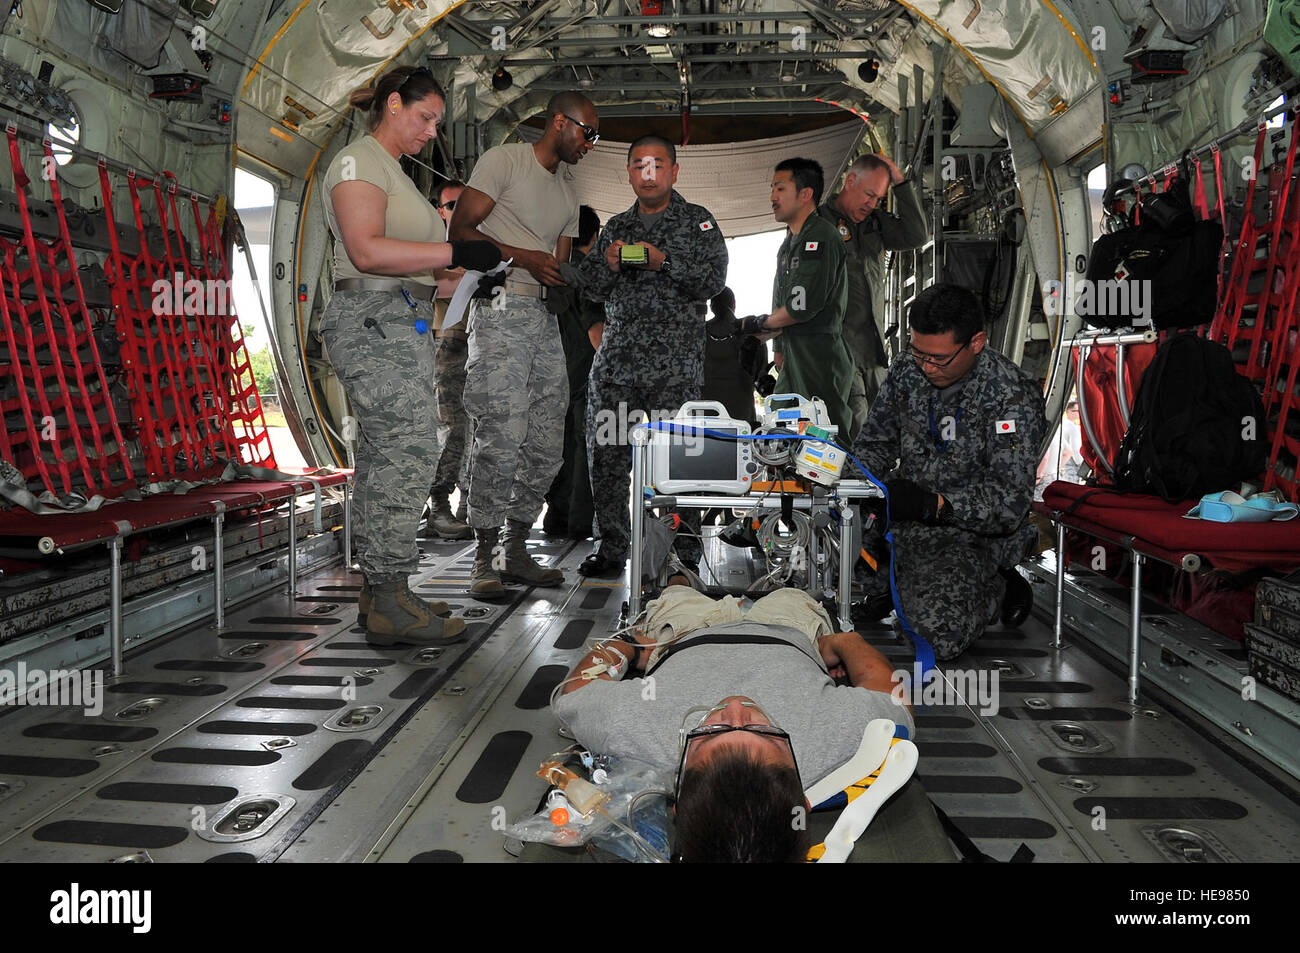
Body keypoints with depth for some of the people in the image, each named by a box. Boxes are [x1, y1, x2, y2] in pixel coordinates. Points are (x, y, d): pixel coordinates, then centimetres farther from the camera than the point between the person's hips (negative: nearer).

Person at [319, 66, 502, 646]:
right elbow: (367, 250, -19)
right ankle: (389, 603, -12)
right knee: (407, 449, -15)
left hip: (400, 324, 10)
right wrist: (455, 253, -20)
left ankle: (380, 593, 11)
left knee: (383, 455, 7)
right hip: (375, 320, -10)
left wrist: (468, 264, 13)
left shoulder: (391, 169, 27)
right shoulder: (359, 161, -5)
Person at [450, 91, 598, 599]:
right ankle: (485, 556, -4)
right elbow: (461, 229, -6)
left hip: (545, 317, 8)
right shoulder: (504, 159, 2)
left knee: (547, 443, 3)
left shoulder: (568, 191, 25)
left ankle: (516, 551, 13)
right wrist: (525, 257, -14)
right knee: (501, 437, -15)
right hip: (501, 309, -8)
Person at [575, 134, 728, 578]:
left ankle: (681, 551, 4)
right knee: (605, 454, 1)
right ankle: (612, 549, 12)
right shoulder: (616, 226, 21)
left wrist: (663, 261, -16)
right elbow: (590, 287, 17)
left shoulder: (697, 221, 10)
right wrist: (608, 263, -4)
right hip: (616, 357, 4)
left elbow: (713, 279, -3)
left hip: (673, 362, -4)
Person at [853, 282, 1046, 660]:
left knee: (939, 633, -27)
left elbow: (1009, 503, -21)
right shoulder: (906, 370, 0)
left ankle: (994, 586, 6)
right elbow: (874, 442, 11)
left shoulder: (1012, 397, -17)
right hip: (899, 518, 6)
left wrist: (934, 503, -33)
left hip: (971, 533, -6)